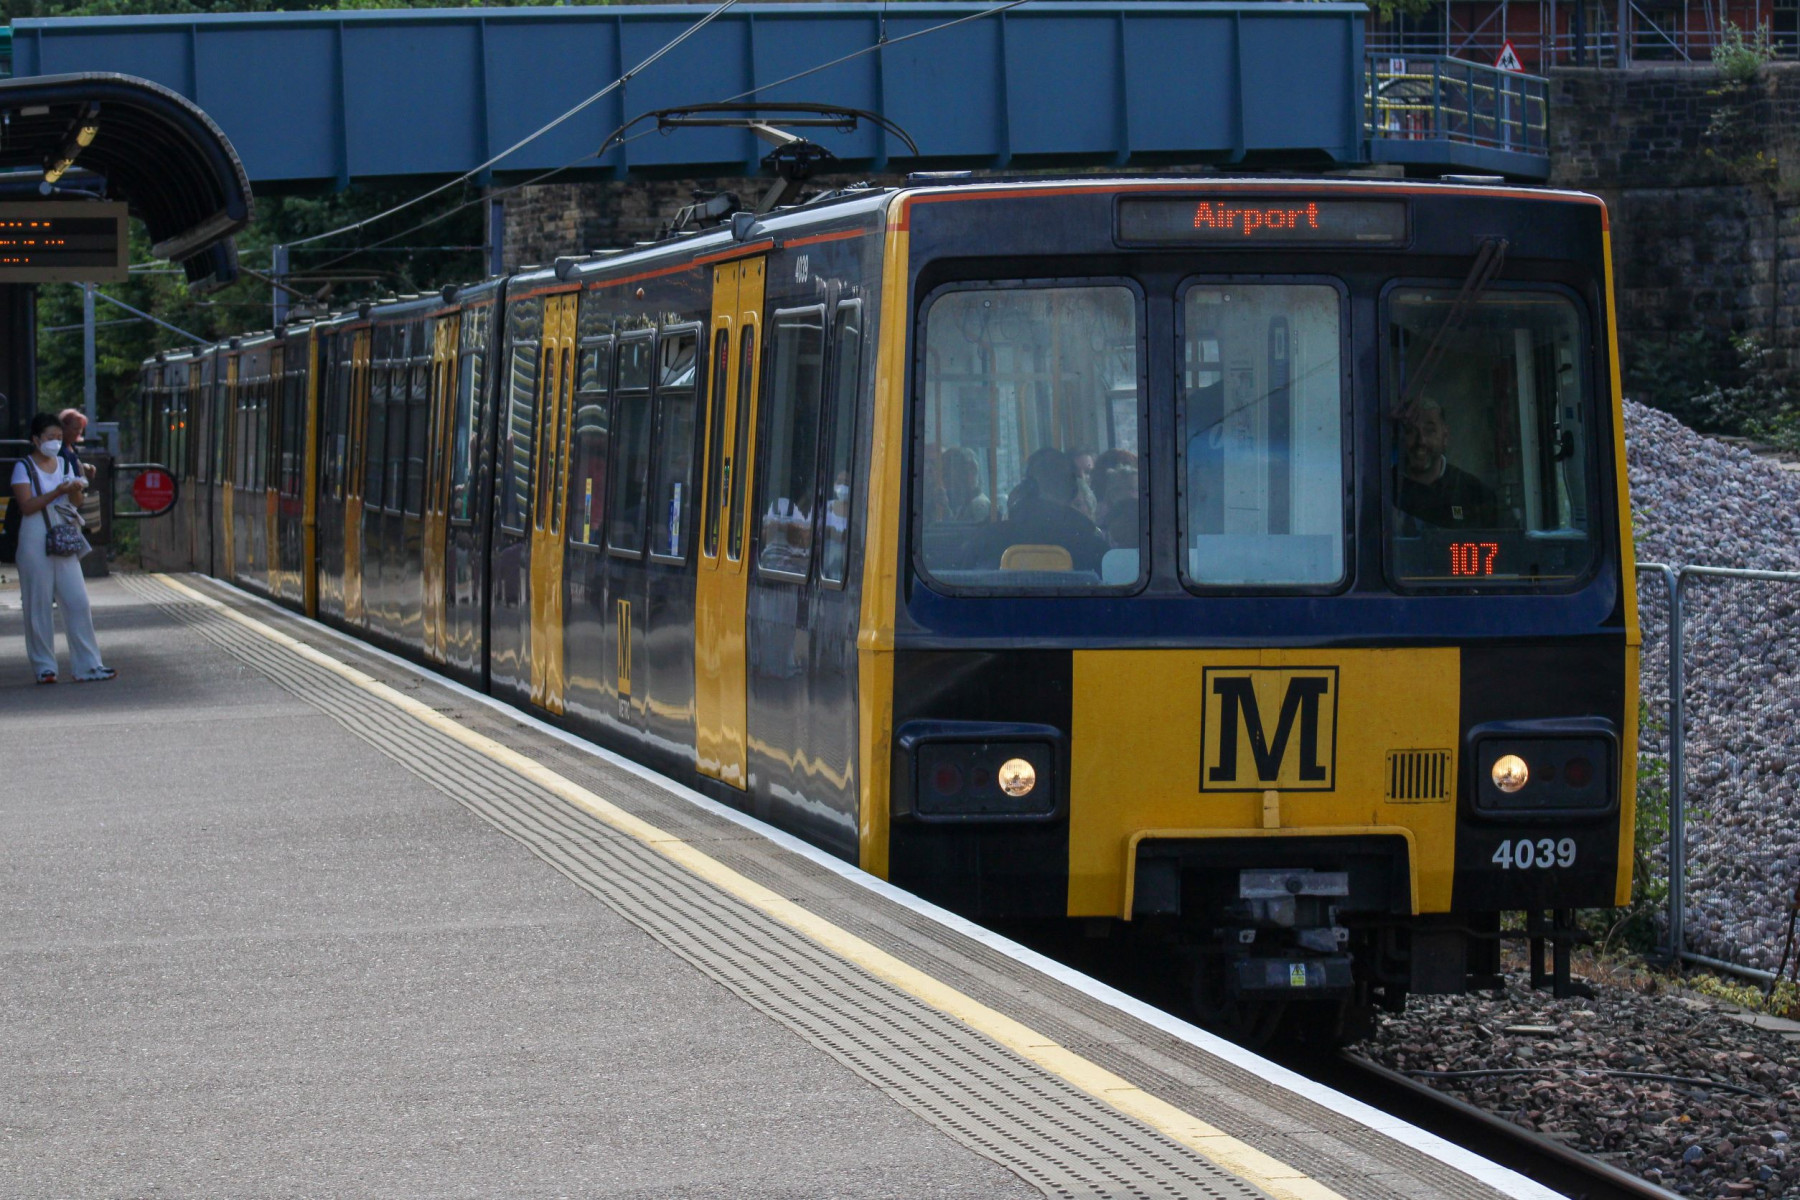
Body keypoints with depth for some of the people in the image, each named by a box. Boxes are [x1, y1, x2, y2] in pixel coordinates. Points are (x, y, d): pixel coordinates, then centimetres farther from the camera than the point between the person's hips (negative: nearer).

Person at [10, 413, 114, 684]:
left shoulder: (64, 465, 13)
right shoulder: (24, 468, -3)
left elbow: (76, 503, 11)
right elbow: (27, 506, -13)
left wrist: (76, 491, -11)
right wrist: (57, 493, -23)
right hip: (35, 538, -5)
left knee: (78, 601, -1)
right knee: (38, 604, -1)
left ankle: (88, 664, 1)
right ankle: (44, 666, 6)